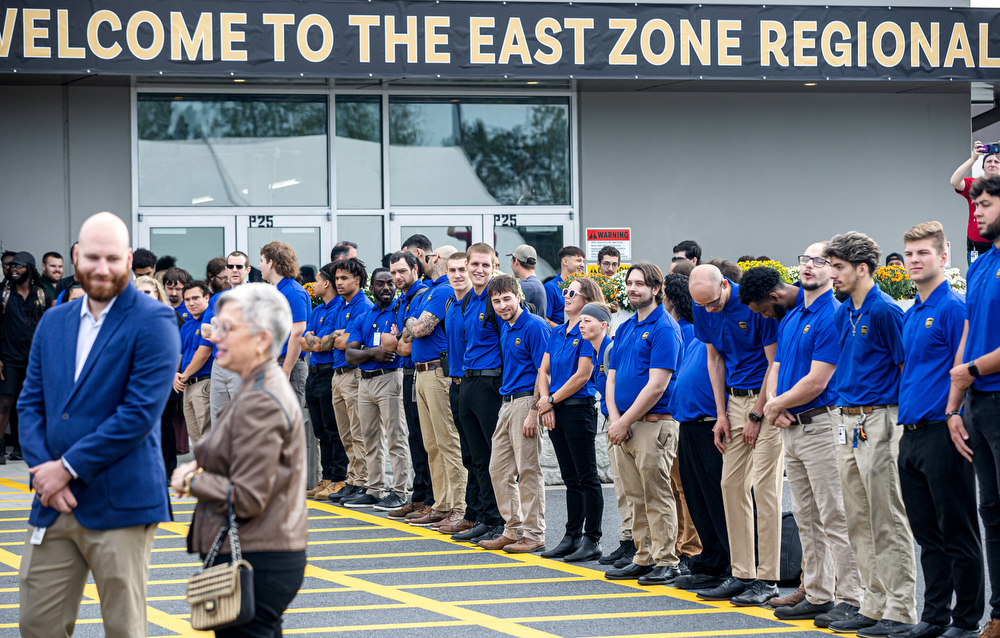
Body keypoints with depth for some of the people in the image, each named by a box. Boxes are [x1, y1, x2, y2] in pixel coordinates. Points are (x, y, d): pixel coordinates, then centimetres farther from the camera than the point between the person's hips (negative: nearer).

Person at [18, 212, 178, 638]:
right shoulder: (53, 323, 13)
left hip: (119, 506, -6)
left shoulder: (153, 323, -8)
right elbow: (30, 404, 11)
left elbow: (140, 412, -15)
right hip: (53, 506, 6)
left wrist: (68, 468, -14)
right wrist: (43, 469, -8)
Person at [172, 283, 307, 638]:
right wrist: (202, 467, 6)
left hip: (256, 563, -11)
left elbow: (247, 499, -21)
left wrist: (192, 481, -7)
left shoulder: (261, 403, -19)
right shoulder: (266, 387, 14)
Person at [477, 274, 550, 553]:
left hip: (526, 401, -9)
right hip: (507, 402, 9)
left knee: (528, 469, -5)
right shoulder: (505, 326, 12)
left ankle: (534, 534, 1)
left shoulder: (534, 326, -12)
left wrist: (533, 413, -19)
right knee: (499, 468, 10)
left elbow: (543, 372, -15)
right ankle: (513, 528, 17)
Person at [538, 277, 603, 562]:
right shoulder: (556, 333, 14)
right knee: (570, 478, 13)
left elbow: (582, 375, -15)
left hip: (579, 408, -8)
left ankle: (592, 540, -1)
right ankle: (572, 537, 18)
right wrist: (545, 402, -3)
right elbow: (544, 371, 12)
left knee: (587, 477, -3)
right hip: (555, 411, 8)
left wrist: (552, 400, -9)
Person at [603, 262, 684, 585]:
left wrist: (625, 422, -14)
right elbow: (612, 379, 16)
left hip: (654, 423, -8)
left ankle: (666, 562, -1)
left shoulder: (664, 328, -9)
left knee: (657, 497, -5)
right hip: (624, 425, 8)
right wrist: (615, 419, -1)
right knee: (637, 497, 10)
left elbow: (657, 385, -15)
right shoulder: (625, 328, 16)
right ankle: (644, 558, 16)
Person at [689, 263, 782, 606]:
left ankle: (767, 579, -6)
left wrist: (756, 416, -11)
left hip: (766, 398, -7)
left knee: (764, 485, -9)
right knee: (732, 484, 5)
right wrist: (722, 414, 6)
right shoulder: (702, 309, 2)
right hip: (735, 398, 7)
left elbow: (775, 362, -13)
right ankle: (742, 574, 10)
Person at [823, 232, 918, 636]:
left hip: (878, 420, -9)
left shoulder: (885, 311, -11)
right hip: (849, 421, 9)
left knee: (888, 520, -6)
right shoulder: (843, 314, 14)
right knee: (860, 523, 10)